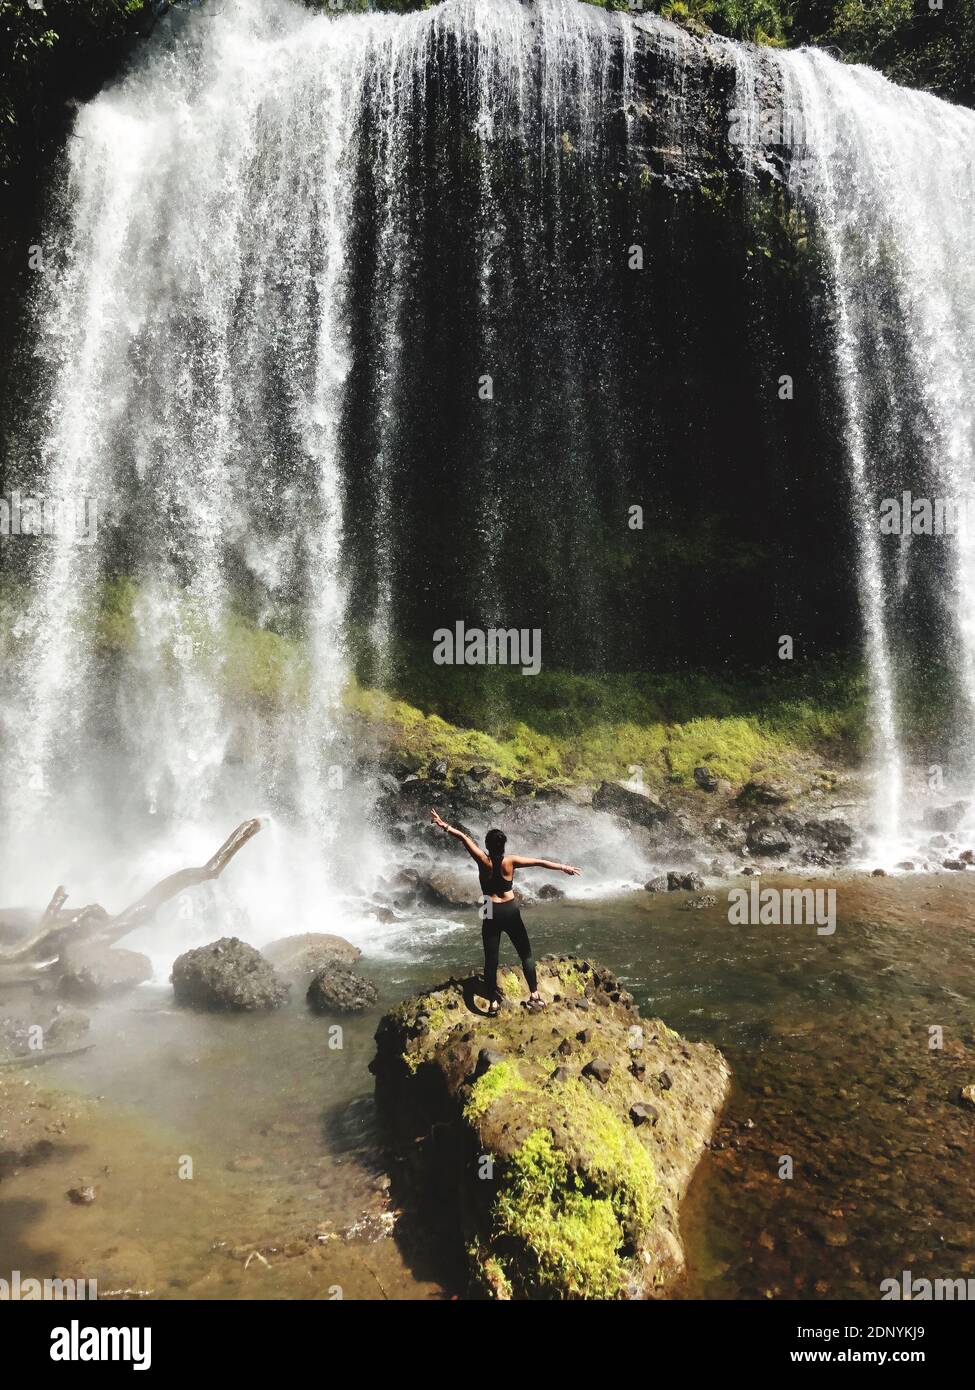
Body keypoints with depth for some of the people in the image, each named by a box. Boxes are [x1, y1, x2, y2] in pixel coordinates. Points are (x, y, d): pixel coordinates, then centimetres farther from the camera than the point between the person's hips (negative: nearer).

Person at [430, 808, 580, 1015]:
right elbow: (540, 862, -4)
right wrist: (563, 867, 4)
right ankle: (534, 994, 9)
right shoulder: (510, 861, -8)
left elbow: (464, 838, -12)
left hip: (491, 914, 0)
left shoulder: (483, 861, -10)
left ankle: (493, 1002, 7)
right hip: (510, 912, 1)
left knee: (491, 959, 7)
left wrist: (445, 826, -7)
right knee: (526, 954, 13)